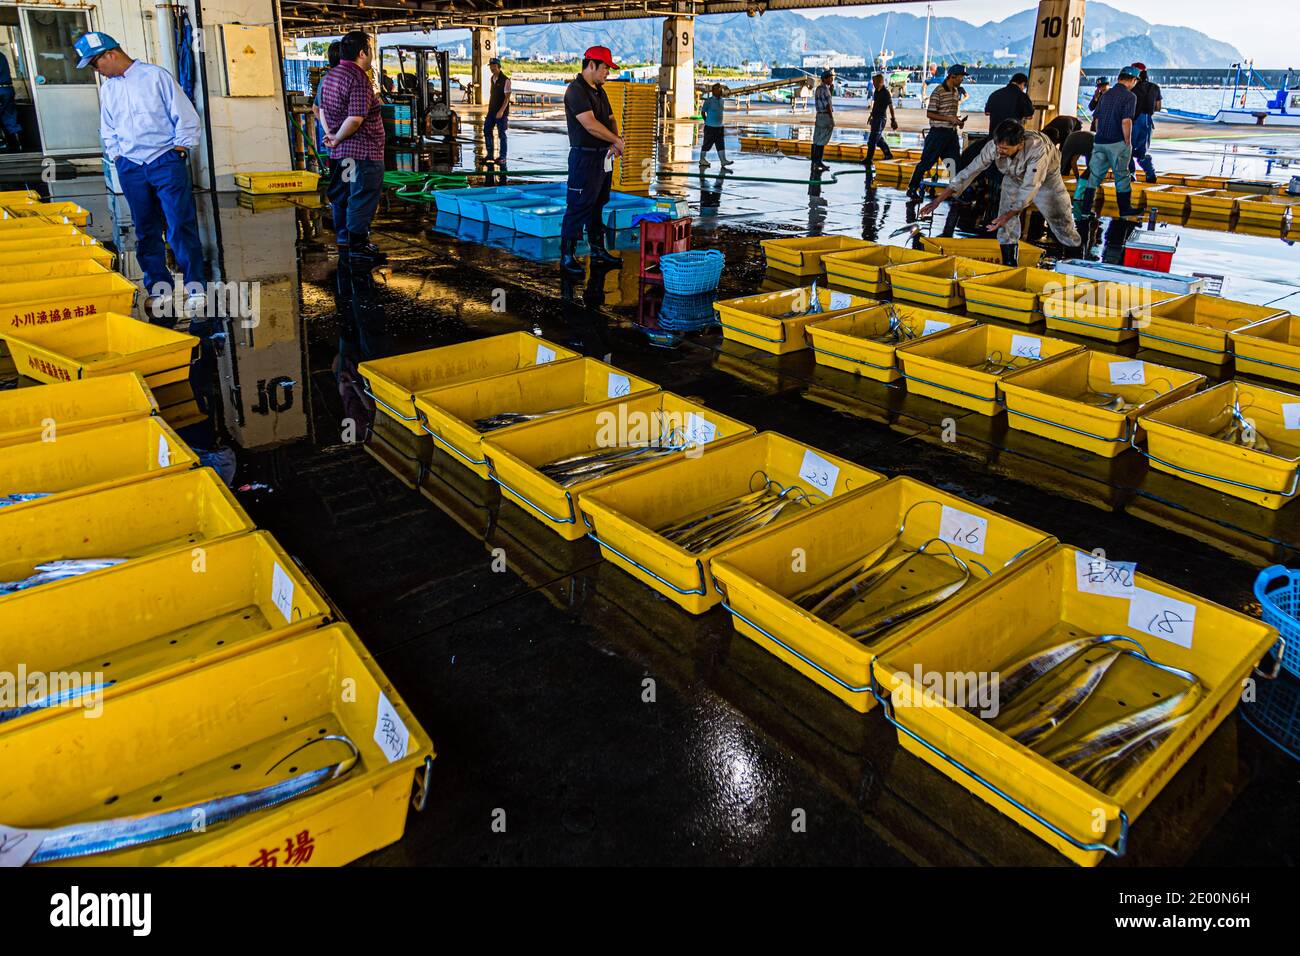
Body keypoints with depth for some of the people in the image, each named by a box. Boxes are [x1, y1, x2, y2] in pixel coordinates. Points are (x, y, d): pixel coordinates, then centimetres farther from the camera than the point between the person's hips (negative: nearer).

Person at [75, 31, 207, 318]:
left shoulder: (155, 76, -2)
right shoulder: (107, 89, 15)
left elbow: (186, 117, -4)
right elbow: (108, 131, 24)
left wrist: (179, 149, -5)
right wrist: (116, 156, 11)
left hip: (166, 162, -5)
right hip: (131, 168, 6)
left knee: (180, 226, -10)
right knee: (146, 230, 6)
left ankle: (196, 289, -6)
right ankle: (158, 288, 13)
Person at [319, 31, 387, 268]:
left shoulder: (329, 77, 13)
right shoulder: (359, 79, -16)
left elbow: (323, 109, 19)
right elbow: (356, 119, -23)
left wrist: (331, 135, 9)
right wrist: (337, 140, -12)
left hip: (340, 151, 10)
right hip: (364, 152, -10)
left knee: (342, 199, 16)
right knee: (361, 202, -5)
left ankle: (344, 244, 25)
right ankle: (356, 251, -2)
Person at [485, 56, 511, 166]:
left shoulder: (505, 80, -12)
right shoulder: (492, 78, 10)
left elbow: (507, 97, -16)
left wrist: (501, 111, -22)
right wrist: (489, 108, 16)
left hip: (502, 111, -7)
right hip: (492, 110, 7)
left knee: (502, 134, -2)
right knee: (487, 131, 5)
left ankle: (502, 158, 5)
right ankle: (489, 155, 14)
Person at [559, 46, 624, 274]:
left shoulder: (599, 91, 16)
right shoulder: (576, 90, -13)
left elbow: (611, 119, 18)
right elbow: (590, 125, -22)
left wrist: (615, 143, -2)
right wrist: (617, 140, -15)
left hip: (604, 157, 9)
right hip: (585, 158, -9)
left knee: (597, 206, 15)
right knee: (578, 208, -7)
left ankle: (598, 250, 25)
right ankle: (567, 256, -2)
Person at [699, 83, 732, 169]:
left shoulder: (721, 100, 10)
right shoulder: (709, 101, -11)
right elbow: (703, 111, -5)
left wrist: (719, 122, 17)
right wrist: (706, 121, -1)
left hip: (719, 126, 7)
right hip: (710, 126, -7)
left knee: (721, 144, 3)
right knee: (707, 143, 2)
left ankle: (723, 160, 2)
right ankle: (702, 159, 15)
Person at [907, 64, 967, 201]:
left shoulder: (956, 92, 14)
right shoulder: (938, 91, -11)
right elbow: (930, 114, -15)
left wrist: (959, 121, 5)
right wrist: (950, 119, -18)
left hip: (952, 133, 7)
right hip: (938, 132, -7)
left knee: (955, 163, 6)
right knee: (926, 162, -1)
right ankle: (912, 189, 9)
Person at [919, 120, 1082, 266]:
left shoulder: (1037, 148, -44)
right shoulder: (993, 146, -32)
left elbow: (1030, 188, -43)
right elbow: (969, 172, -28)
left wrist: (1008, 215, -52)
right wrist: (937, 201, -32)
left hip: (1045, 177, -3)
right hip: (1014, 177, 3)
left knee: (1061, 220, 7)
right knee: (1006, 224, -14)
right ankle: (1009, 266, -3)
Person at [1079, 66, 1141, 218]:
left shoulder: (1106, 94, 10)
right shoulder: (1129, 96, -10)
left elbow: (1097, 118, 14)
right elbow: (1126, 121, -19)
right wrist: (1128, 143, -9)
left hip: (1100, 142, 6)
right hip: (1117, 143, -6)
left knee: (1095, 175, 8)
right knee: (1122, 177, 5)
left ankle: (1086, 209, 6)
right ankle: (1125, 209, 12)